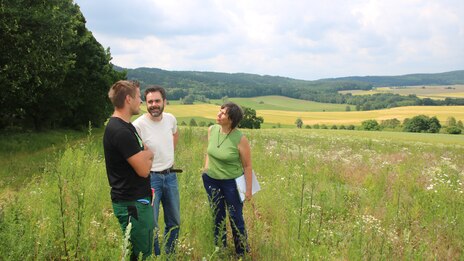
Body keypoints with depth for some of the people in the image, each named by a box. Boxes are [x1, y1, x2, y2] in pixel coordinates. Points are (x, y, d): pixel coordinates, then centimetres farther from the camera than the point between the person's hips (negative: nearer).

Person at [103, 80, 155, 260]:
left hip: (136, 199, 10)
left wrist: (144, 155, 0)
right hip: (132, 204, -10)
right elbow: (144, 169, -21)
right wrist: (148, 154, -2)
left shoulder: (124, 126, 11)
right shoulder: (121, 131, -23)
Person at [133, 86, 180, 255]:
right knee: (151, 225, 0)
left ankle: (170, 254, 38)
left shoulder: (171, 119, -2)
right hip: (151, 178, -6)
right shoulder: (138, 125, -20)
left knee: (174, 222, 18)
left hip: (171, 176, 6)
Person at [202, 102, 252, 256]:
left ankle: (242, 252, 28)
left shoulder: (240, 139, -22)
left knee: (235, 218, 7)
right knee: (217, 217, 18)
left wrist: (248, 189, -9)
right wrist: (206, 170, 10)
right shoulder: (211, 130, -7)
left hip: (232, 182, -5)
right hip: (211, 180, 5)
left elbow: (247, 165, -12)